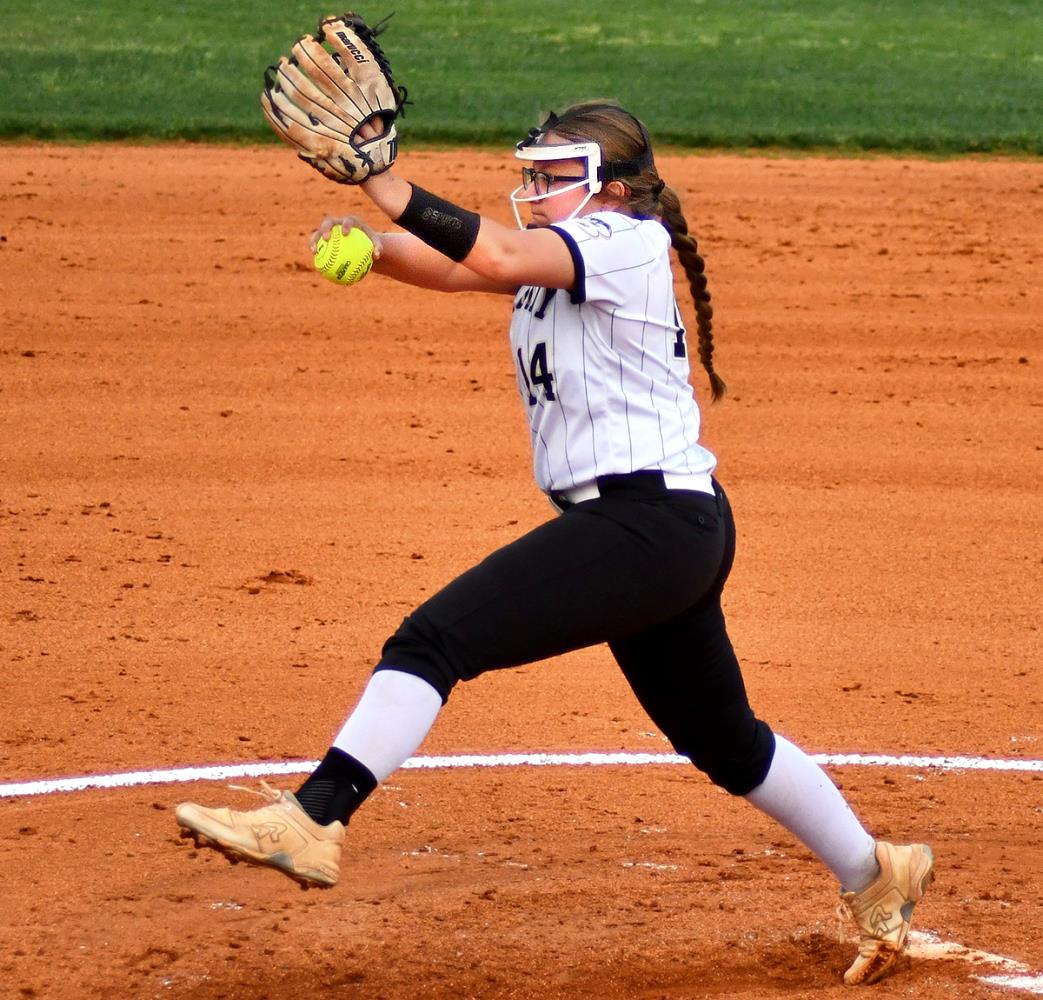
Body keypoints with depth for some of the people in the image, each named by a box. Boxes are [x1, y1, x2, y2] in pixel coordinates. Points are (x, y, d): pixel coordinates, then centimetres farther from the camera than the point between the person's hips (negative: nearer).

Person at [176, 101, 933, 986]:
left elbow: (499, 256, -27)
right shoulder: (557, 253, 16)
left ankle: (311, 823, -29)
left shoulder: (626, 241, -10)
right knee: (722, 740, 22)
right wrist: (372, 246, -19)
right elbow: (454, 268, 2)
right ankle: (876, 876, 35)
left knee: (437, 639, -20)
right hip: (676, 536, 11)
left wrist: (386, 186, -34)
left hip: (649, 521, -11)